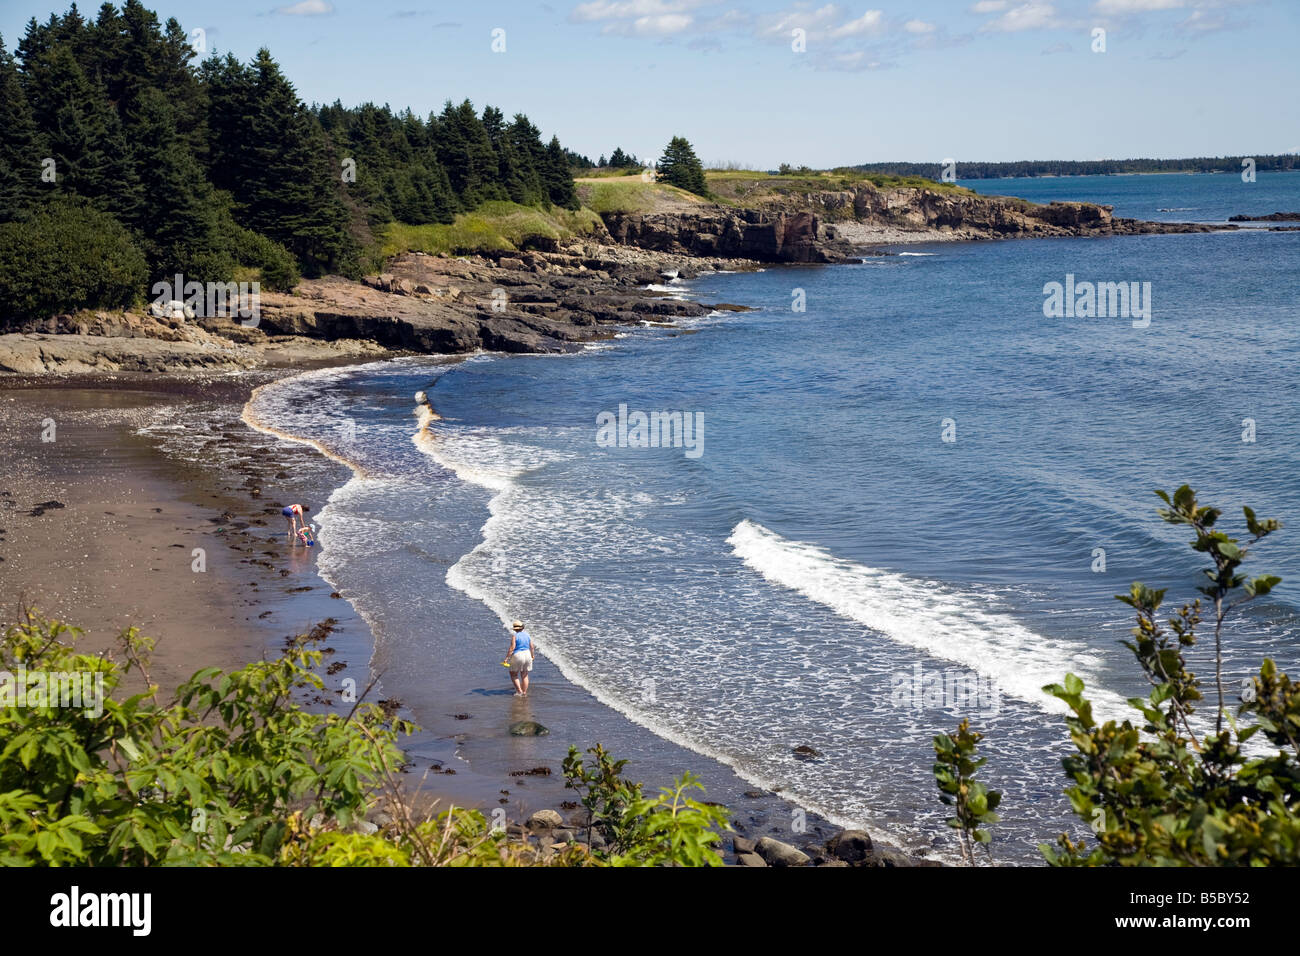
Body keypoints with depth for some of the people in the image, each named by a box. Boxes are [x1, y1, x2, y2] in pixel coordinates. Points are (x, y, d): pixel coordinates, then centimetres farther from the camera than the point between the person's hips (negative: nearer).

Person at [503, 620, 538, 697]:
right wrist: (532, 656, 23)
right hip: (527, 655, 5)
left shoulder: (515, 636, -10)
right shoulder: (527, 635, 5)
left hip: (517, 656, -5)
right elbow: (532, 647, 7)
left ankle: (519, 691, -1)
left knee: (514, 675, 11)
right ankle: (524, 693, 15)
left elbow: (512, 648, -18)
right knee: (524, 675, 14)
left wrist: (507, 658, -16)